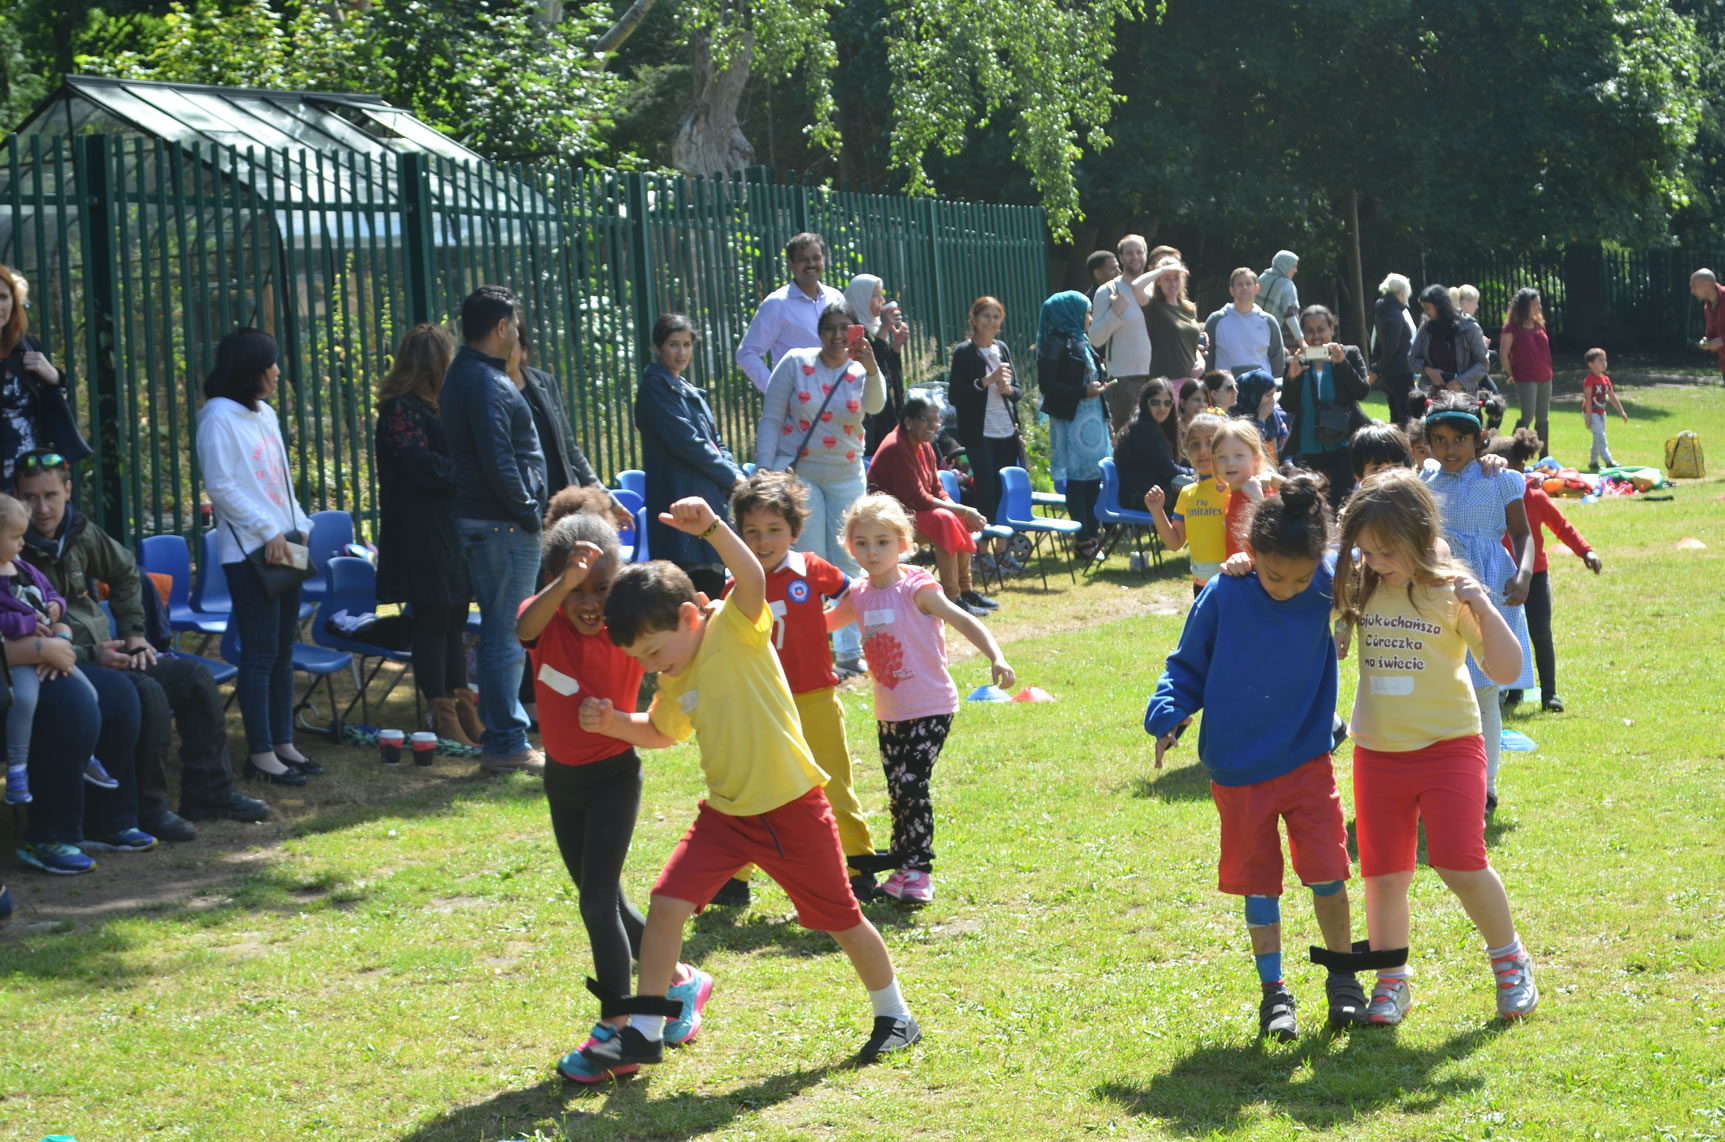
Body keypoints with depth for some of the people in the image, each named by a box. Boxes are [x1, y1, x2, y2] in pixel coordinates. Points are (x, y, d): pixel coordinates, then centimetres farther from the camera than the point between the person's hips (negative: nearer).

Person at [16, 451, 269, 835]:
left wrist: (133, 633, 16)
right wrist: (92, 655, -22)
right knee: (146, 692, -29)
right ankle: (146, 810, -19)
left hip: (102, 651, 8)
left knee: (194, 676, 0)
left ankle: (209, 793, 6)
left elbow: (125, 571, 26)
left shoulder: (78, 530, 5)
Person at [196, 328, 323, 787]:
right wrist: (269, 531, -15)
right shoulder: (219, 417, -10)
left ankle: (283, 743, 15)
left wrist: (300, 525, 9)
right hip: (248, 553, -8)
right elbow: (220, 487, -15)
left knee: (283, 650, 9)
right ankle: (261, 754, -4)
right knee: (260, 653, -7)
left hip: (282, 547, 8)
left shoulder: (265, 414, 16)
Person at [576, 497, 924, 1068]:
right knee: (666, 902, -8)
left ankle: (894, 1015, 30)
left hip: (791, 807, -6)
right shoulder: (675, 682, 5)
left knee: (841, 920, 8)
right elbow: (660, 732, 23)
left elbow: (753, 579, -36)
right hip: (726, 813, 6)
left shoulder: (735, 629, -15)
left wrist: (712, 528, -49)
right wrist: (615, 723, 5)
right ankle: (644, 1031, 0)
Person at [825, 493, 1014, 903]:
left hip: (930, 707, -6)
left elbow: (963, 621, -21)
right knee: (898, 791, 11)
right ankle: (903, 868, 21)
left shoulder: (917, 588, -13)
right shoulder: (859, 596, 5)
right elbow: (821, 623, 22)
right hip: (889, 712, 6)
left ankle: (918, 870, -5)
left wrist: (996, 658, -35)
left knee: (911, 784, -13)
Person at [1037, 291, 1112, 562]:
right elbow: (1046, 384, -17)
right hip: (1070, 418, -9)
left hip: (1092, 416, 9)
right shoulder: (1056, 345, -9)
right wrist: (1083, 391, -20)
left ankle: (1091, 536, 12)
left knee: (1093, 476, 7)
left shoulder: (1081, 344, 18)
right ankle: (1083, 539, -4)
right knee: (1077, 476, -6)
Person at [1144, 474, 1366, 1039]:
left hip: (1307, 760, 1)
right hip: (1239, 769, -1)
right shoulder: (1223, 596, -16)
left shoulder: (1332, 583, -12)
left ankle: (1342, 979, 19)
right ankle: (1273, 990, 21)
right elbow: (1187, 666, -4)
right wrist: (1168, 715, -19)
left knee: (1327, 872, -1)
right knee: (1258, 881, 8)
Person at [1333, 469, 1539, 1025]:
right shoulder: (1356, 586, -1)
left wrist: (1483, 610, -23)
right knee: (1383, 875, 6)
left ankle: (1509, 959, 14)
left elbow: (1506, 670, -10)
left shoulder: (1450, 591, -10)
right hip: (1378, 752, 4)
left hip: (1448, 746, -4)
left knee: (1460, 863, -9)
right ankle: (1391, 982, 21)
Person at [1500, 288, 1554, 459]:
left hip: (1544, 378, 7)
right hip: (1525, 379, -7)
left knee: (1543, 419, 9)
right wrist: (1513, 375, -3)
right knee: (1527, 417, -15)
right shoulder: (1512, 327, -9)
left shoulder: (1539, 324, 11)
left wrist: (1548, 371, 12)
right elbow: (1503, 354, -7)